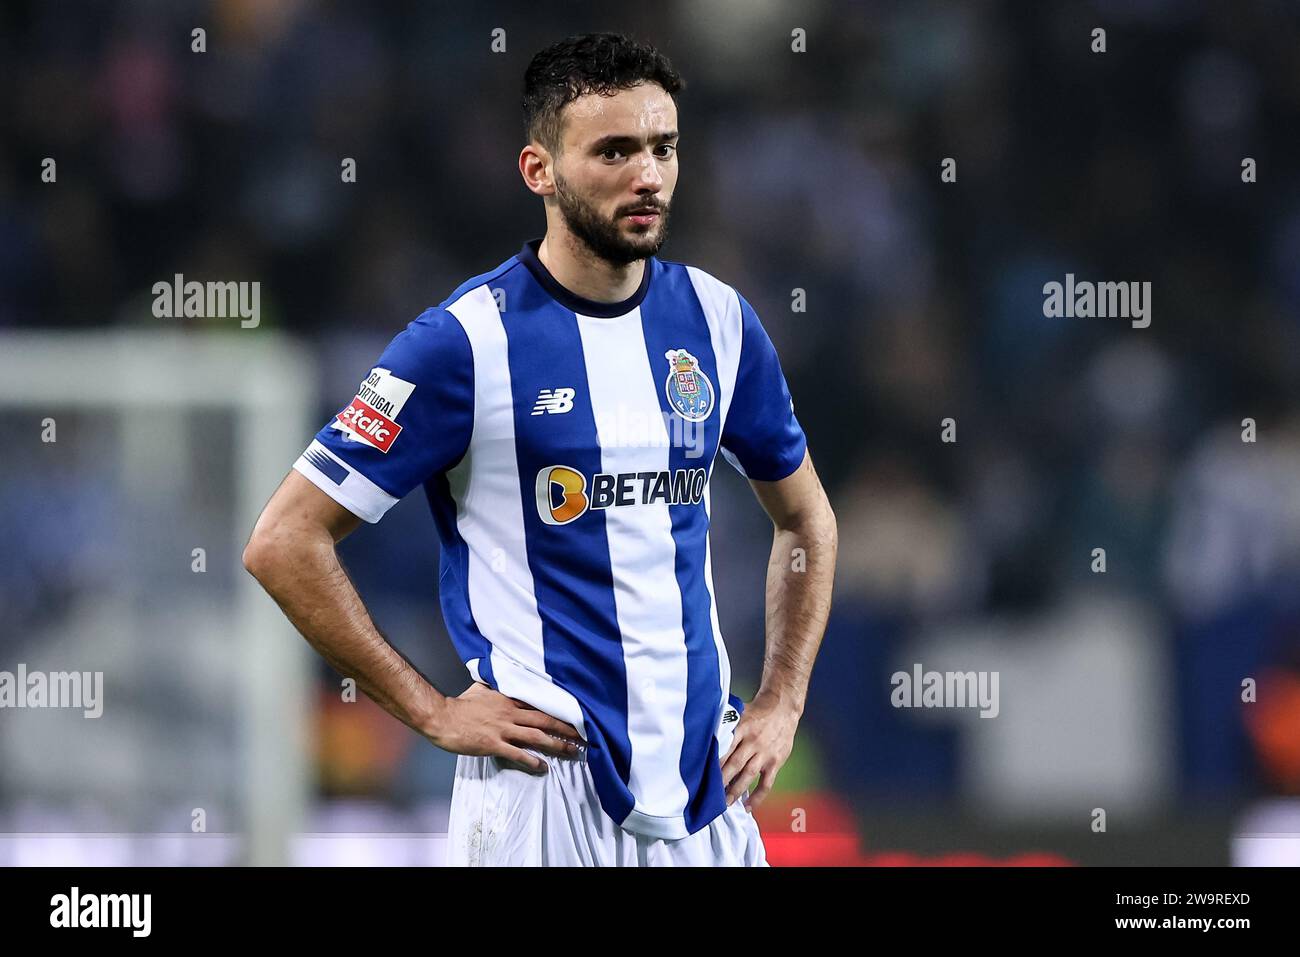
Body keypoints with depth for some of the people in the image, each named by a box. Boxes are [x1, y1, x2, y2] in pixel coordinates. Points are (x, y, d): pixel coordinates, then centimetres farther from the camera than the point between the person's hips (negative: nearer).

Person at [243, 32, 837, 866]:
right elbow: (284, 543, -9)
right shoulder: (466, 342, -9)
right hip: (545, 788, -5)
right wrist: (434, 710, -10)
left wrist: (780, 704, 10)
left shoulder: (717, 320, 6)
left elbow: (807, 521, 21)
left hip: (706, 782, 5)